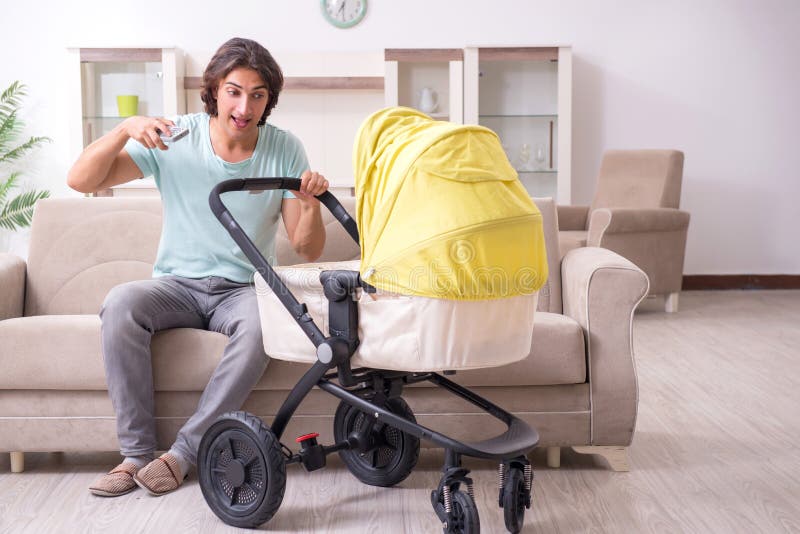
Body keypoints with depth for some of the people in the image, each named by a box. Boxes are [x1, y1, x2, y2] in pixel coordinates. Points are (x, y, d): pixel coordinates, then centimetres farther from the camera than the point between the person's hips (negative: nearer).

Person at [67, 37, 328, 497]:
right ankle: (136, 452, -19)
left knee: (263, 326, -34)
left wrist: (311, 204, -24)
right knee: (121, 303, -30)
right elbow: (80, 181, -11)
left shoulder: (286, 151, -4)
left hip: (244, 288, 0)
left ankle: (184, 453, -21)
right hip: (177, 285, 1)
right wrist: (125, 130, -27)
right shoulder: (175, 138, -5)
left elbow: (308, 250, -3)